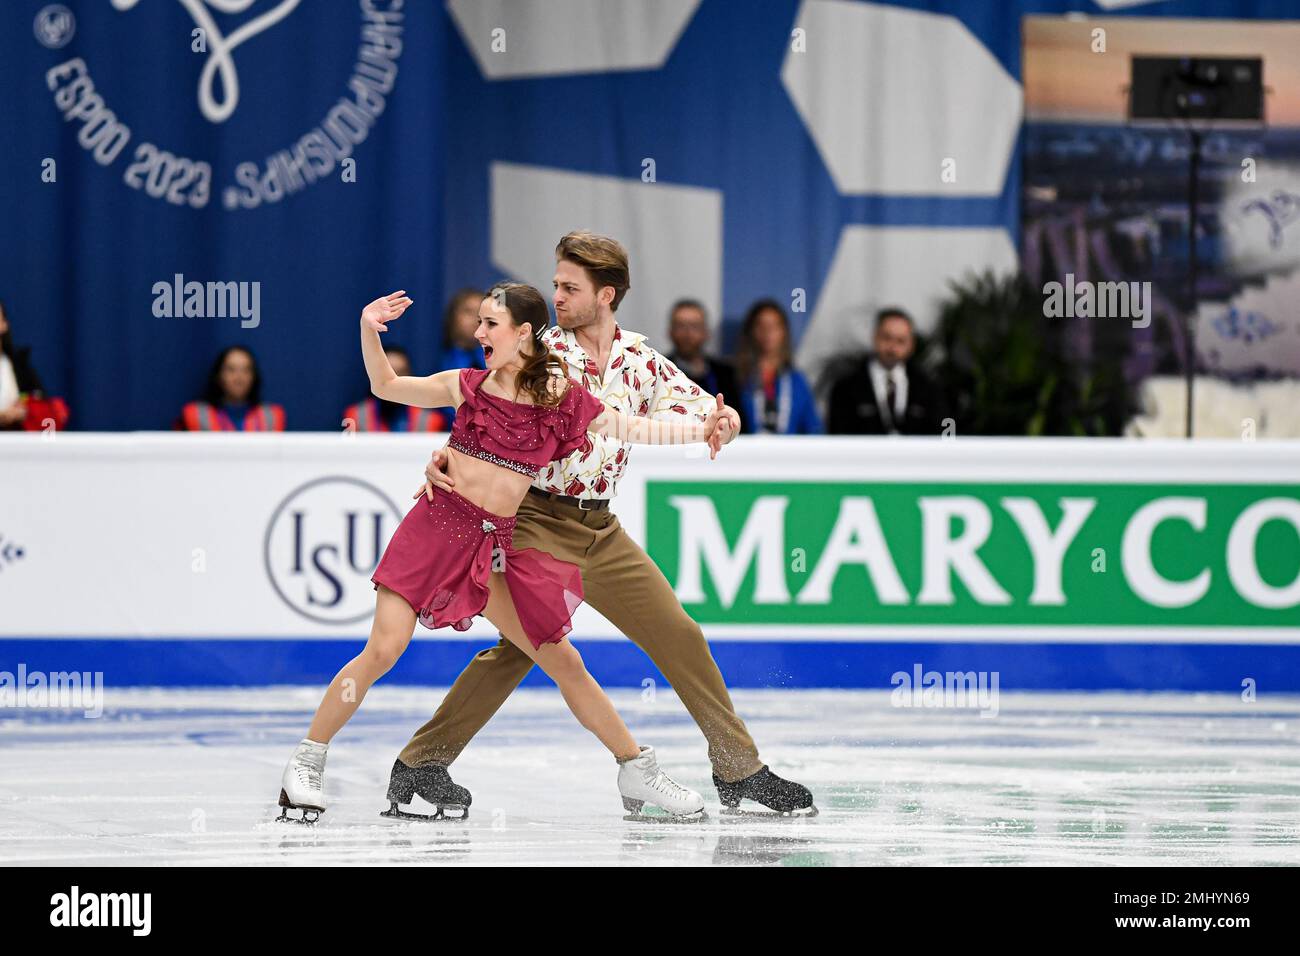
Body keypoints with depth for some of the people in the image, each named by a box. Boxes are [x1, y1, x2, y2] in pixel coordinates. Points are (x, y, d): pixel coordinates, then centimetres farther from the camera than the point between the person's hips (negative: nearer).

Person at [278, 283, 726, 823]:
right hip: (437, 527, -1)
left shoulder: (561, 398, 4)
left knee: (563, 662, 4)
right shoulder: (469, 386, 4)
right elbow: (386, 386, 14)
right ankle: (306, 763, -1)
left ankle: (637, 772, 14)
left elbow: (629, 428, 8)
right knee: (383, 650, -12)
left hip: (496, 545, 1)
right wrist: (369, 331, -1)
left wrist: (702, 430, -1)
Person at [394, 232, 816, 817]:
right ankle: (421, 764, -14)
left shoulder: (641, 360, 6)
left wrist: (722, 420, -17)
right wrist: (445, 455, -28)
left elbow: (700, 410, 8)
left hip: (602, 529, 5)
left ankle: (738, 769, 16)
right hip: (537, 522, -5)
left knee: (678, 636, 5)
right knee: (523, 642, -20)